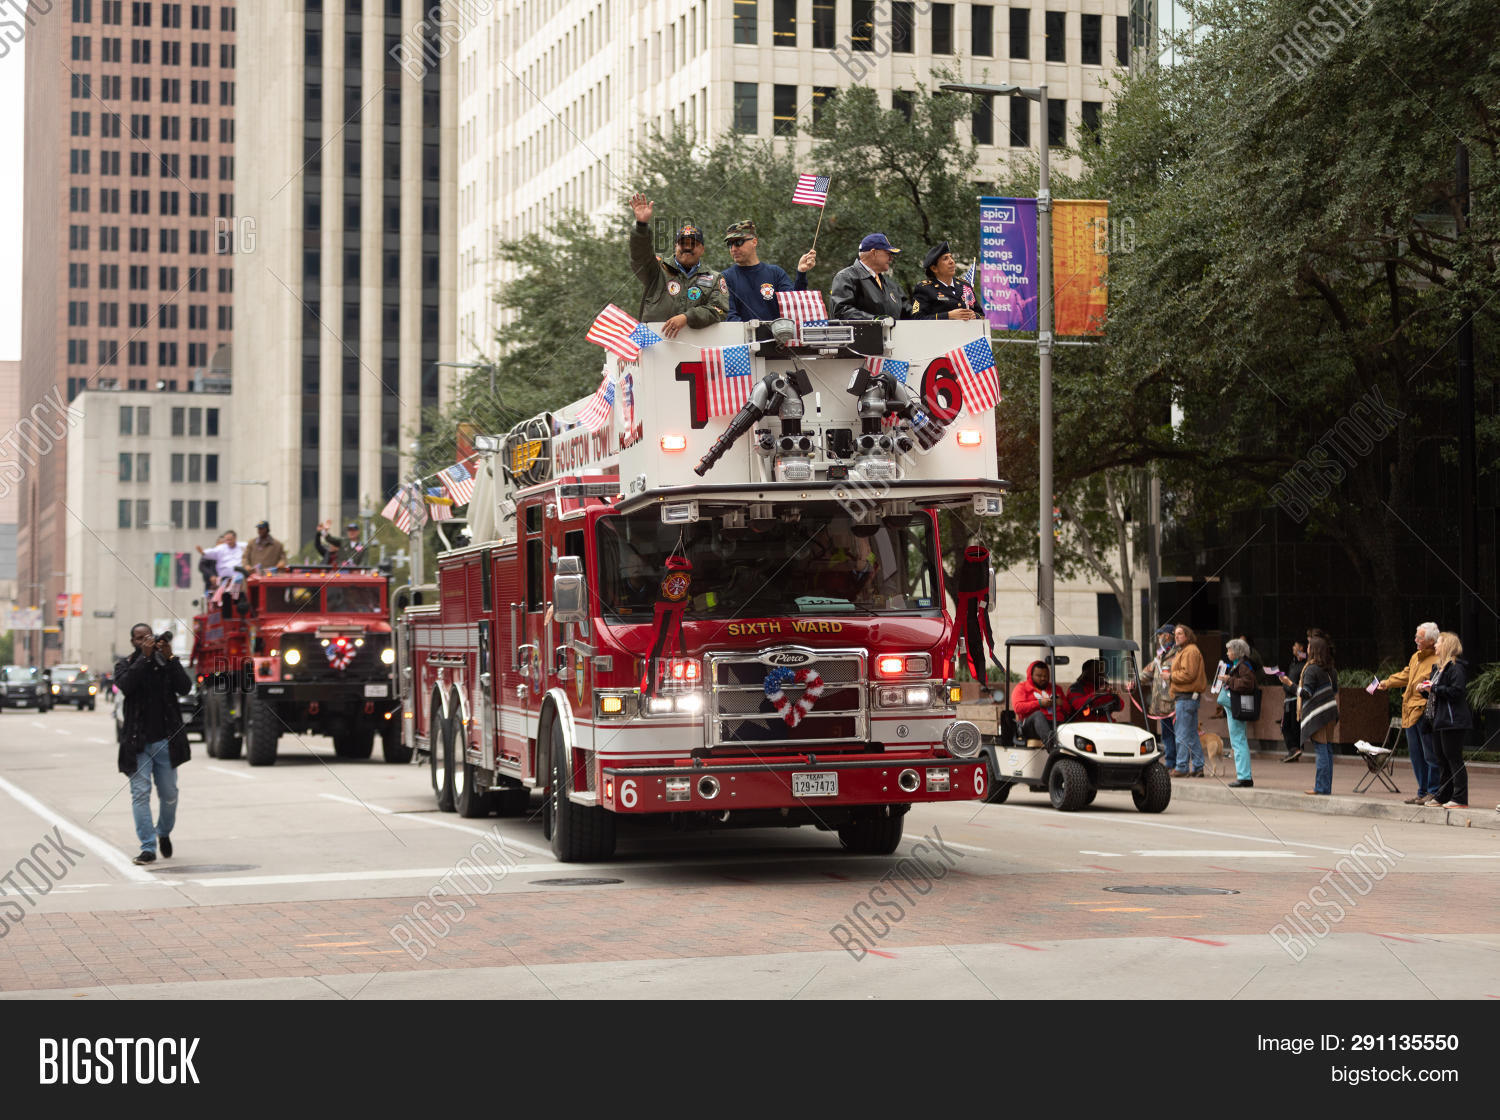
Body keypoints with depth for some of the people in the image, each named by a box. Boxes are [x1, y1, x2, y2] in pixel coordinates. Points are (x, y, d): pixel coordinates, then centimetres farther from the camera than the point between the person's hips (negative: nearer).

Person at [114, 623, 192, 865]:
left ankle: (164, 832, 34)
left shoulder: (167, 662, 7)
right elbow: (125, 686, -16)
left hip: (165, 740, 1)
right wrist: (145, 656, -19)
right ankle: (148, 847, -6)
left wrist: (169, 658, -15)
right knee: (140, 793, -8)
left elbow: (185, 688, -8)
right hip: (137, 742, -1)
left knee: (169, 794, 8)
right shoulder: (125, 664, 5)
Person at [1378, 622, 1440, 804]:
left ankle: (1434, 792, 2)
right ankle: (1423, 792, 22)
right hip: (1411, 713, 9)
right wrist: (1387, 683, 29)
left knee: (1430, 755, -4)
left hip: (1425, 713, -9)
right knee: (1416, 755, 13)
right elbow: (1405, 675, 31)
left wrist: (1427, 687, -30)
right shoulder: (1416, 657, 17)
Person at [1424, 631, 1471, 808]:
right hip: (1441, 720, 10)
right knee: (1443, 759, 13)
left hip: (1453, 720, -10)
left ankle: (1460, 798, -4)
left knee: (1453, 758, -7)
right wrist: (1429, 689, 4)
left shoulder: (1455, 667, -13)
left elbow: (1457, 691, -22)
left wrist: (1434, 689, -16)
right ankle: (1443, 796, 20)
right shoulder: (1438, 666, 17)